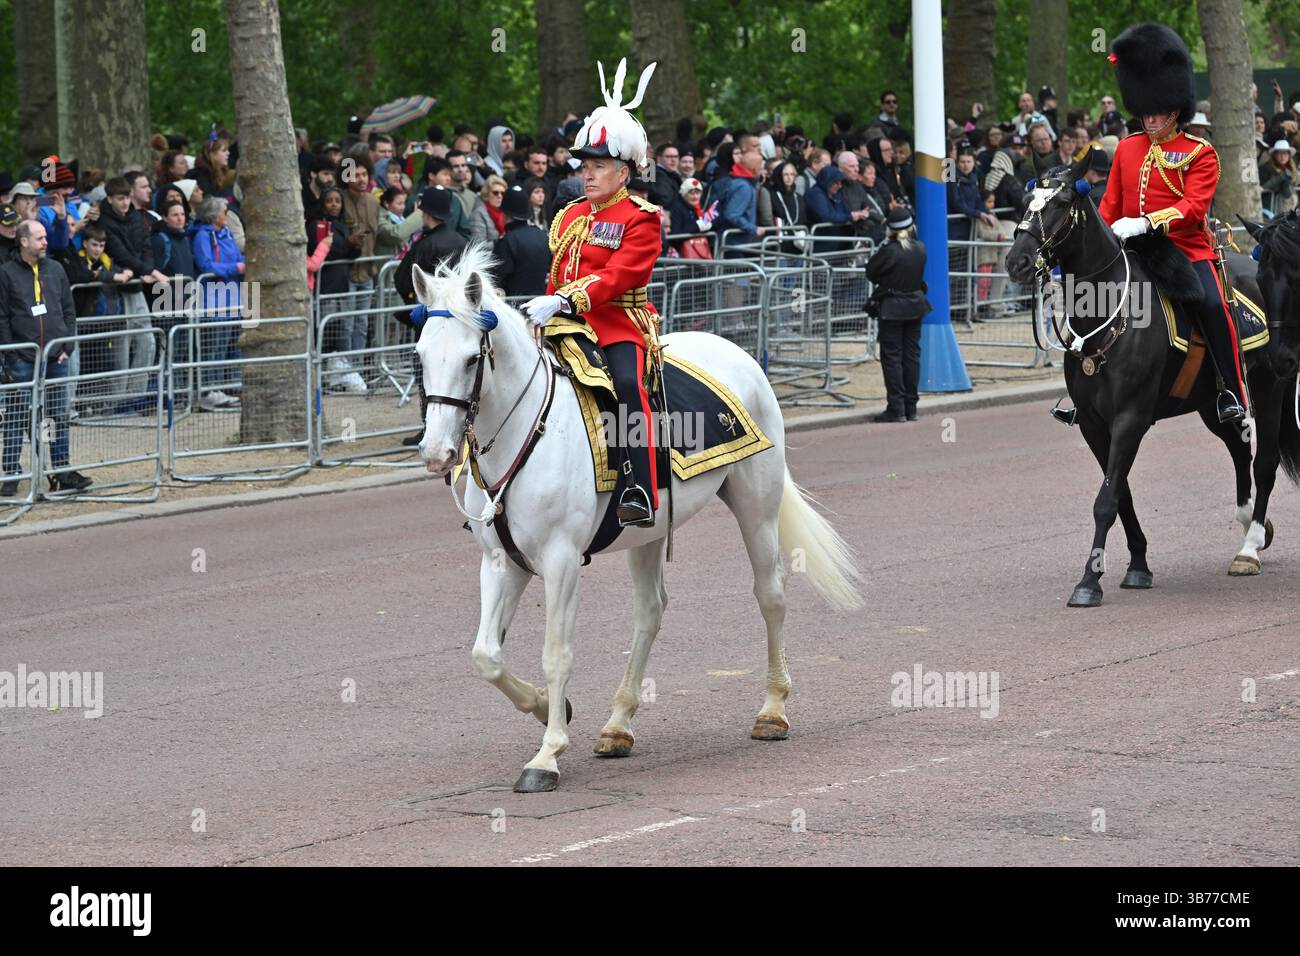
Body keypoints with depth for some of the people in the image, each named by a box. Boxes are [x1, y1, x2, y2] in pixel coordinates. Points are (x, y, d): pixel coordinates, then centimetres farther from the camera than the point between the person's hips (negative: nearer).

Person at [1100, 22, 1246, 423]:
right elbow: (1110, 205, 14)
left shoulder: (1199, 153, -2)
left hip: (1186, 249, -5)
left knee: (1211, 304, -29)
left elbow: (1194, 206, -15)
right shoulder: (1127, 149, 12)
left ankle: (1233, 391, -20)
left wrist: (1146, 222, -29)